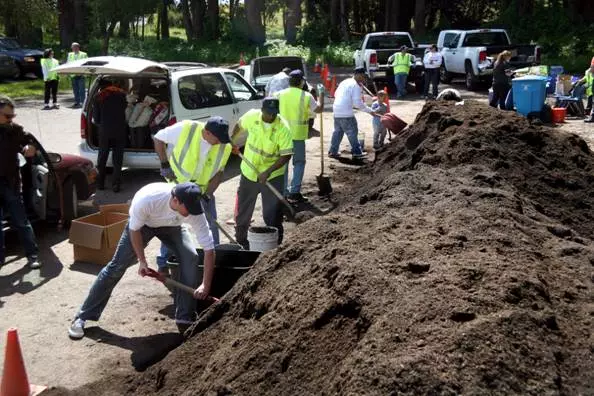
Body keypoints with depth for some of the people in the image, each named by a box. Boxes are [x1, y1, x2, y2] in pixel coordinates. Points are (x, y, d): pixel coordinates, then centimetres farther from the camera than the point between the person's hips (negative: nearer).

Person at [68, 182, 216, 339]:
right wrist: (142, 261, -20)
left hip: (172, 226, 2)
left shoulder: (194, 210, -36)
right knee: (117, 266, -2)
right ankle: (82, 317, 13)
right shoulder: (146, 199, -43)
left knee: (190, 257, -20)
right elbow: (134, 229, -23)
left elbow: (209, 249, -31)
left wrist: (206, 285, -35)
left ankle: (185, 320, -9)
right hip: (142, 223, -2)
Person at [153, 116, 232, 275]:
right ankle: (164, 263, 16)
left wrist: (207, 195, -13)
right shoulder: (185, 129, -26)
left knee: (211, 226, 6)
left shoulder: (224, 147, -15)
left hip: (204, 190, 3)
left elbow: (219, 172, -4)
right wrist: (165, 164, -16)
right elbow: (158, 138, -12)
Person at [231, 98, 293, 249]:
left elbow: (286, 155, -22)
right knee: (243, 210, 16)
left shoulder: (283, 128, -21)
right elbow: (239, 125, 12)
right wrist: (232, 140, 23)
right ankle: (241, 241, 34)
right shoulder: (251, 116, -11)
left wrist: (268, 172, -29)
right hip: (249, 172, 4)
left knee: (272, 214, 1)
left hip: (272, 176, -4)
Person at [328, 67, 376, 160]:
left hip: (337, 111, 8)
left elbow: (336, 94, 22)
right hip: (346, 113, -8)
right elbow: (358, 103, -16)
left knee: (338, 131, 17)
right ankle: (356, 152, 8)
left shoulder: (345, 82, 15)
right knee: (352, 132, 2)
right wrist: (370, 110, -8)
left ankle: (333, 151, 21)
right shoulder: (356, 86, -11)